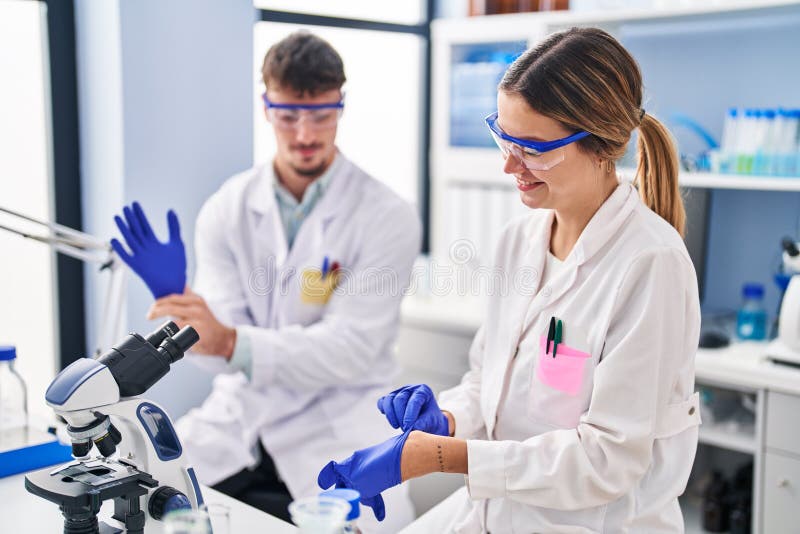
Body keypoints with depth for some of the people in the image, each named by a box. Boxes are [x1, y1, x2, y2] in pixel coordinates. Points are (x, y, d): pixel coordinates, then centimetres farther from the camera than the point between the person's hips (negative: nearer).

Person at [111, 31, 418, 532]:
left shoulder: (389, 217, -12)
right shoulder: (226, 209, -1)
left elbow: (350, 350, -19)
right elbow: (219, 338, -5)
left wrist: (229, 342, -33)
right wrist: (177, 300, -27)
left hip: (336, 421, -3)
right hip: (239, 415, 3)